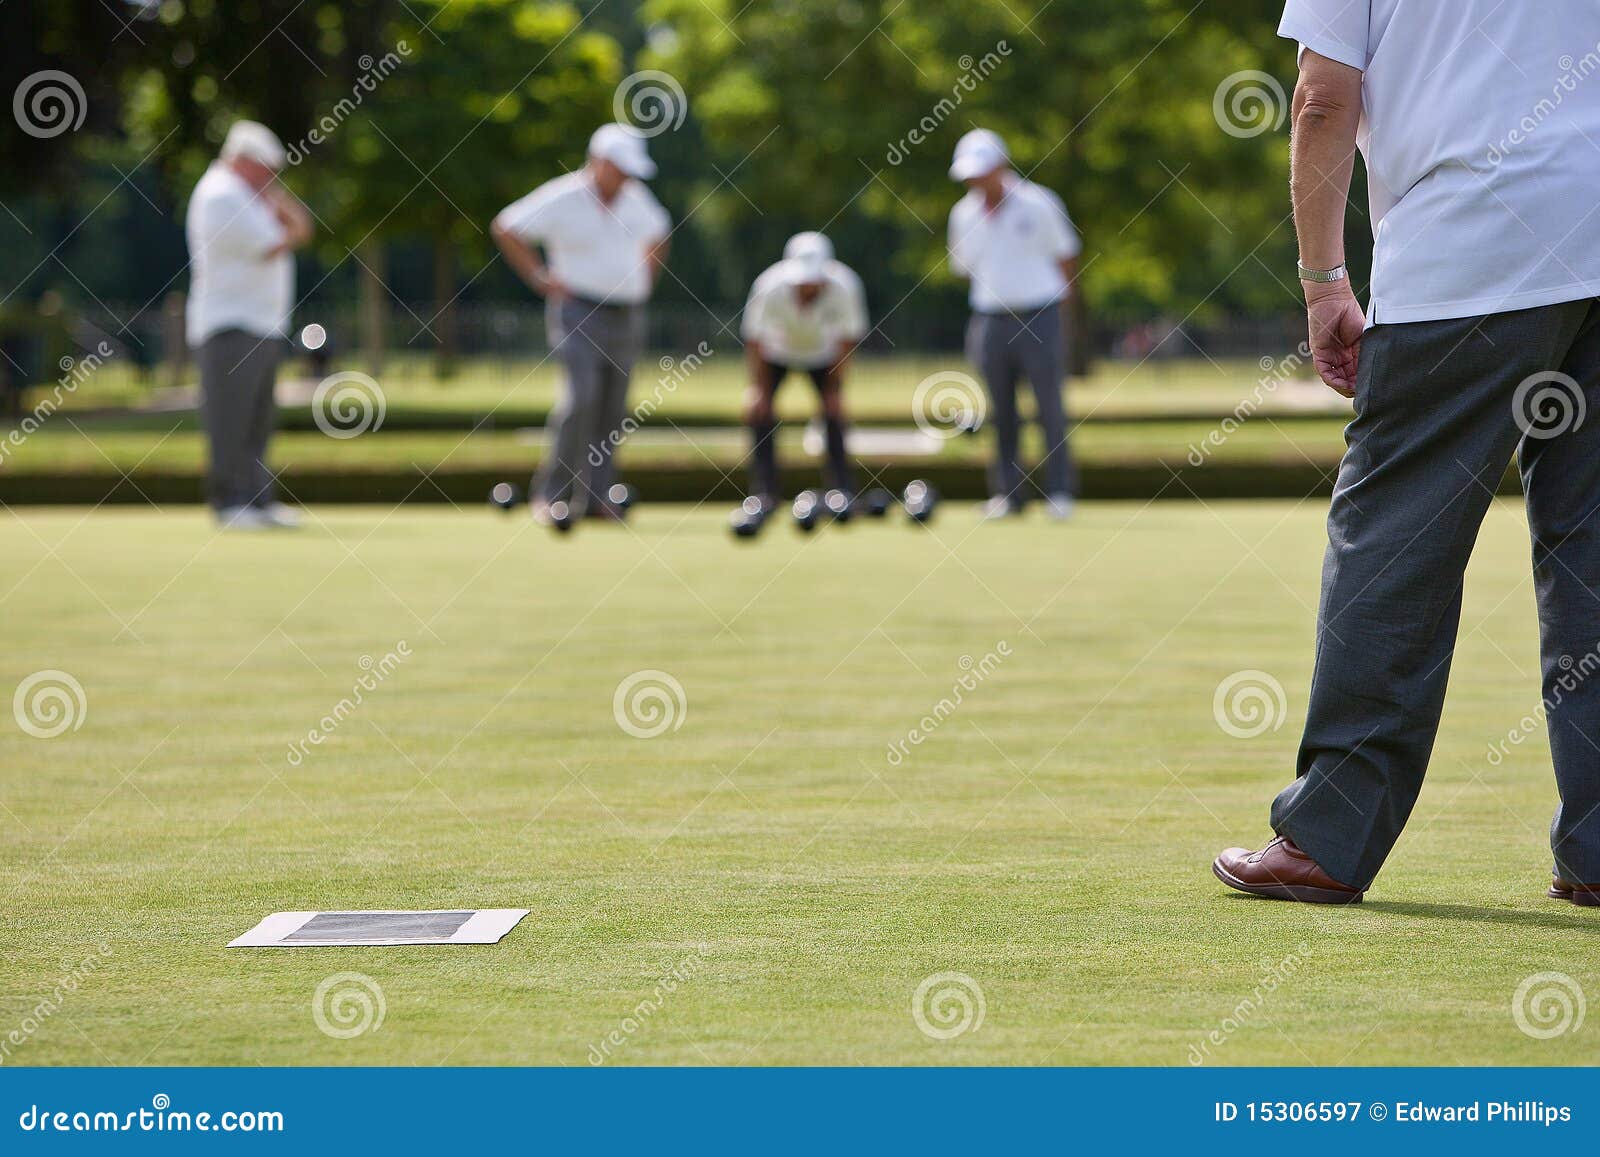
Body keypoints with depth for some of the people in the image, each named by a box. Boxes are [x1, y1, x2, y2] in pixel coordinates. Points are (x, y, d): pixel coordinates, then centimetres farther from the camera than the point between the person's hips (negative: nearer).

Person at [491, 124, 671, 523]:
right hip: (579, 313, -6)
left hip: (627, 319, 6)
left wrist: (645, 278, 16)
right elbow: (504, 228, -7)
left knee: (613, 409, 3)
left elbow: (657, 231, 29)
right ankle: (552, 493, -12)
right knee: (583, 396, -19)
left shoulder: (635, 198, 8)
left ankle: (597, 498, 8)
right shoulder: (561, 199, -11)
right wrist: (540, 278, -8)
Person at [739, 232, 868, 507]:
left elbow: (847, 340, -20)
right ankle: (765, 491, -8)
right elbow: (755, 340, -25)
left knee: (834, 412, -13)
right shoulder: (771, 287, -36)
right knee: (758, 409, -16)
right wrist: (758, 388, -26)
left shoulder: (843, 286, -33)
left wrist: (835, 389, -19)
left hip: (822, 353, 1)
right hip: (777, 351, -1)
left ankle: (843, 489, -2)